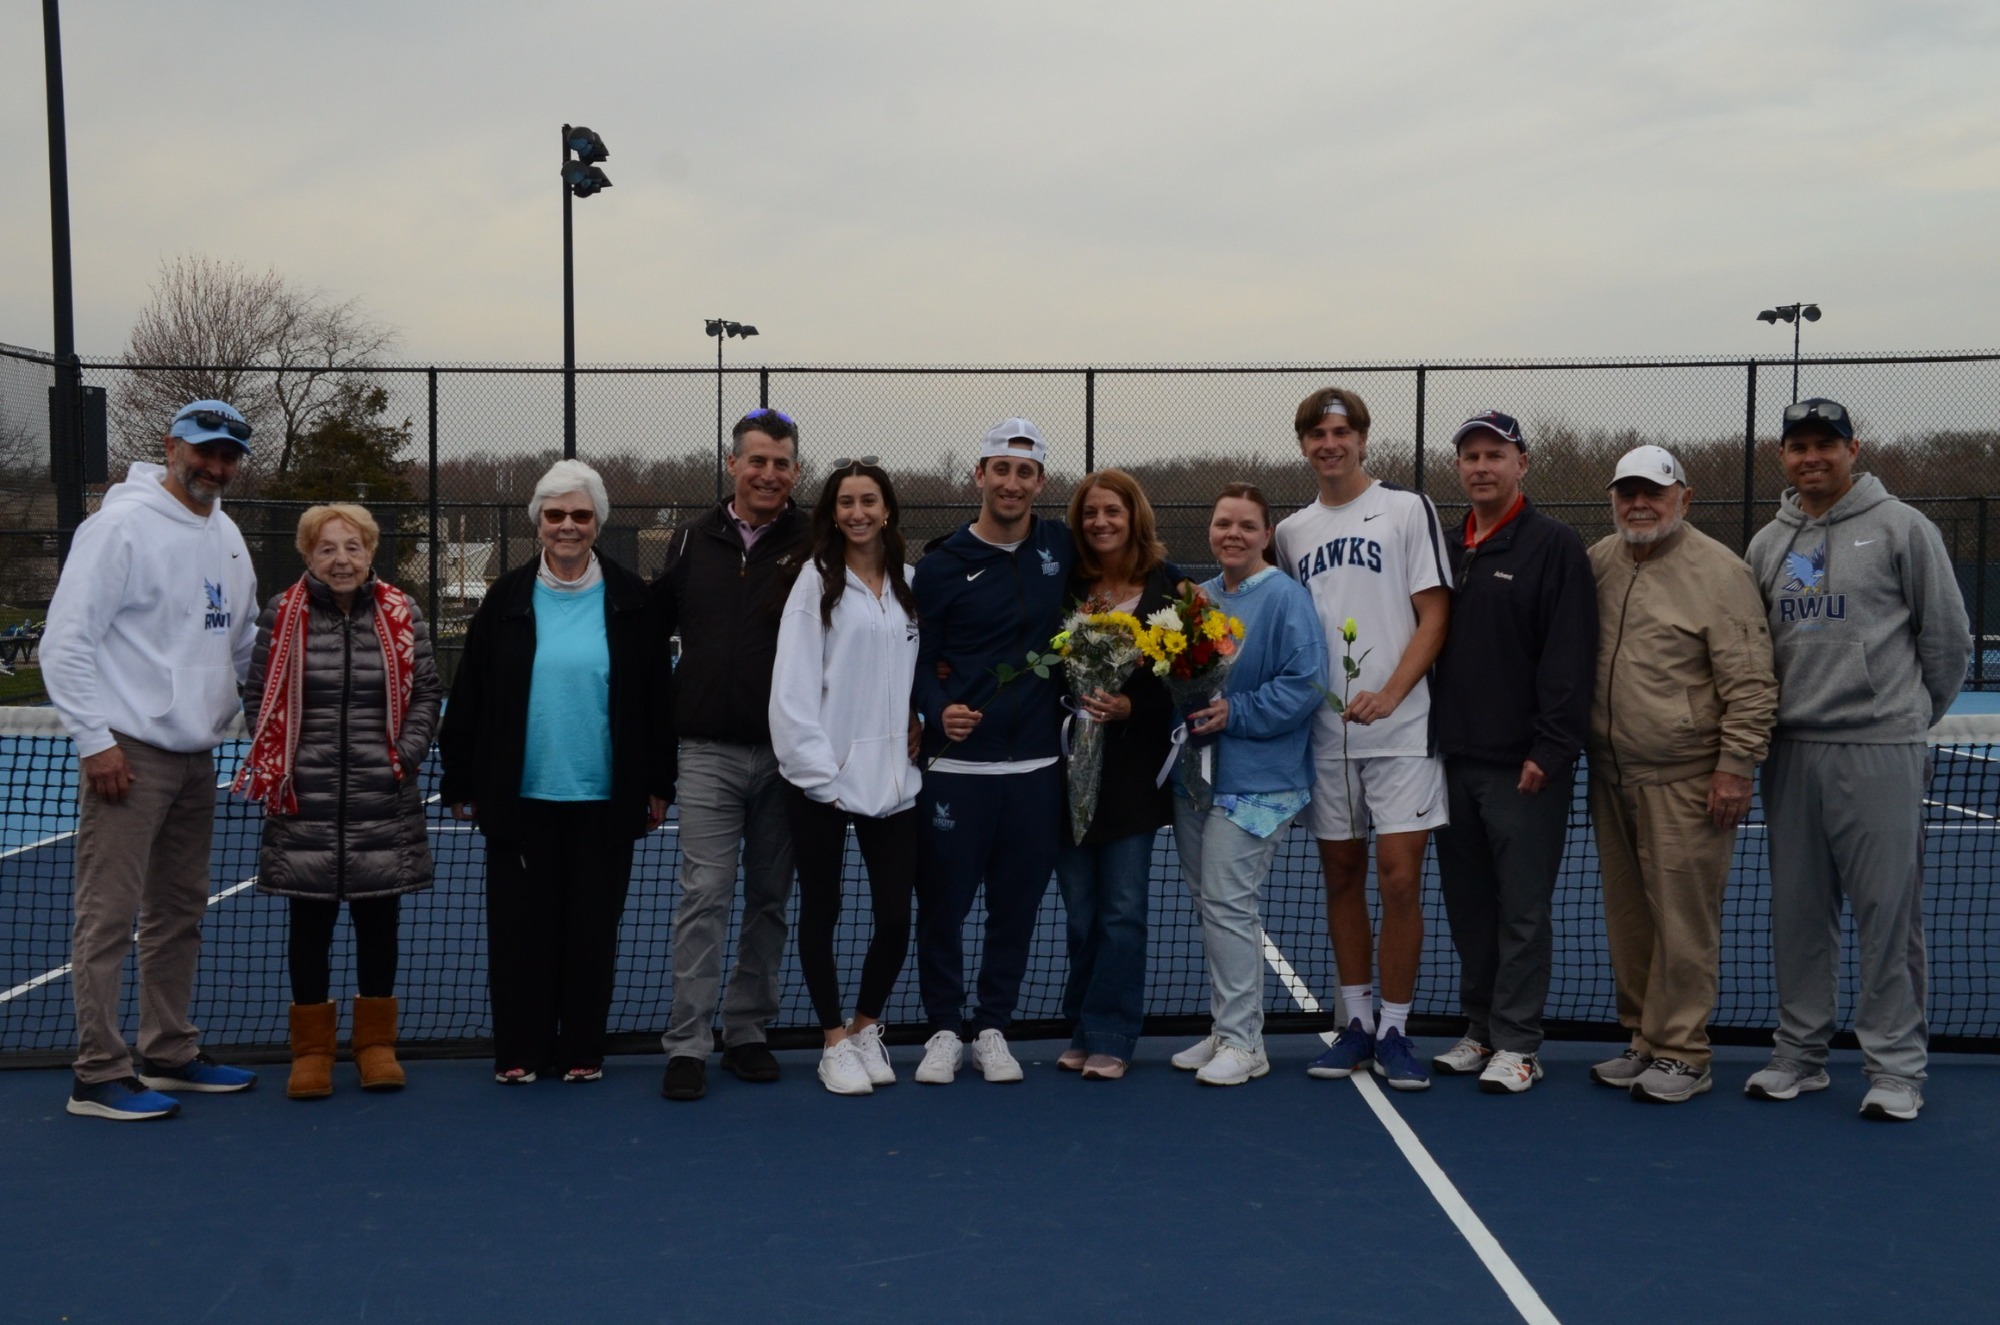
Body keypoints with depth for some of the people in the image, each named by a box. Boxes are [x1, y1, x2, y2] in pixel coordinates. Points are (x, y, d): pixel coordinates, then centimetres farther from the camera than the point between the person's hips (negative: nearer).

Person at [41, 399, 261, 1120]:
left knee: (180, 912, 14)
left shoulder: (227, 536, 13)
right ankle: (99, 1075, 2)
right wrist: (95, 741, -15)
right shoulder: (122, 524, -10)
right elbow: (65, 642, -13)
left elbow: (243, 641, 26)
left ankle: (169, 1053, 25)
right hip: (127, 755, -8)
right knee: (108, 915, -4)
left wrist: (234, 710, 18)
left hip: (195, 757, 8)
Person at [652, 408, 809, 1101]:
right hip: (709, 750, 0)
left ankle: (747, 1031, 21)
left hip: (786, 752, 0)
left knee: (769, 899, 9)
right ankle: (687, 1044, 2)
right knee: (704, 895, -3)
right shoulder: (691, 543, 7)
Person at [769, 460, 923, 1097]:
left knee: (896, 915, 3)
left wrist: (921, 726, 2)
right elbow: (792, 688, -9)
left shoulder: (910, 585, 9)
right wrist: (817, 769, -12)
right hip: (821, 781, -3)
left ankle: (866, 1026, 27)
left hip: (893, 779, 3)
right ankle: (835, 1043, 23)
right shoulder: (816, 582, -3)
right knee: (821, 911, 8)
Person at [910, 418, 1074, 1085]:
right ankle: (945, 1030, 21)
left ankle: (993, 1029, 25)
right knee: (943, 903, 3)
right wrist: (938, 711, -21)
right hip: (957, 764, -2)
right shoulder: (941, 565, -2)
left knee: (1017, 905, 9)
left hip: (1037, 766, 3)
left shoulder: (1060, 547, 6)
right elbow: (917, 660, -1)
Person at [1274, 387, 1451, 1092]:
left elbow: (1434, 614, -5)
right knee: (1341, 875, 9)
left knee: (1399, 879, -7)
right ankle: (1357, 1022, 20)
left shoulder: (1407, 508, 0)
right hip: (1325, 732, 5)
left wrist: (1388, 694, -16)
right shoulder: (1292, 530, 14)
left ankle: (1395, 1029, 6)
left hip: (1400, 726, -4)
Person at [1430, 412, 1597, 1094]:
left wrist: (1549, 750, -17)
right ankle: (1480, 1029, 23)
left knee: (1522, 909, -1)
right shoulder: (1445, 549, 14)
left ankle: (1517, 1044, 7)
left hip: (1522, 765, -6)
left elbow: (1570, 658, -12)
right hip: (1453, 757, 6)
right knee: (1468, 903, 12)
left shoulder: (1555, 545, -5)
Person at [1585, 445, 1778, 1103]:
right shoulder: (1596, 564, 10)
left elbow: (1749, 683, -10)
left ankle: (1682, 1053, 7)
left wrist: (1735, 765, -14)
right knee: (1627, 917, 13)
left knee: (1683, 917, -3)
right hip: (1612, 777, 6)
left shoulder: (1719, 571, -8)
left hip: (1686, 781, -6)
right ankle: (1643, 1040, 24)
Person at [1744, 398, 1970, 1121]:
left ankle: (1895, 1067, 8)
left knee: (1888, 910, -2)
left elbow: (1947, 637, 2)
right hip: (1792, 750, 5)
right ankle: (1800, 1051, 21)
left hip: (1879, 750, -5)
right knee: (1797, 911, 10)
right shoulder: (1767, 543, 13)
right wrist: (1774, 717, 12)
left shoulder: (1902, 528, -1)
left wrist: (1912, 714, 8)